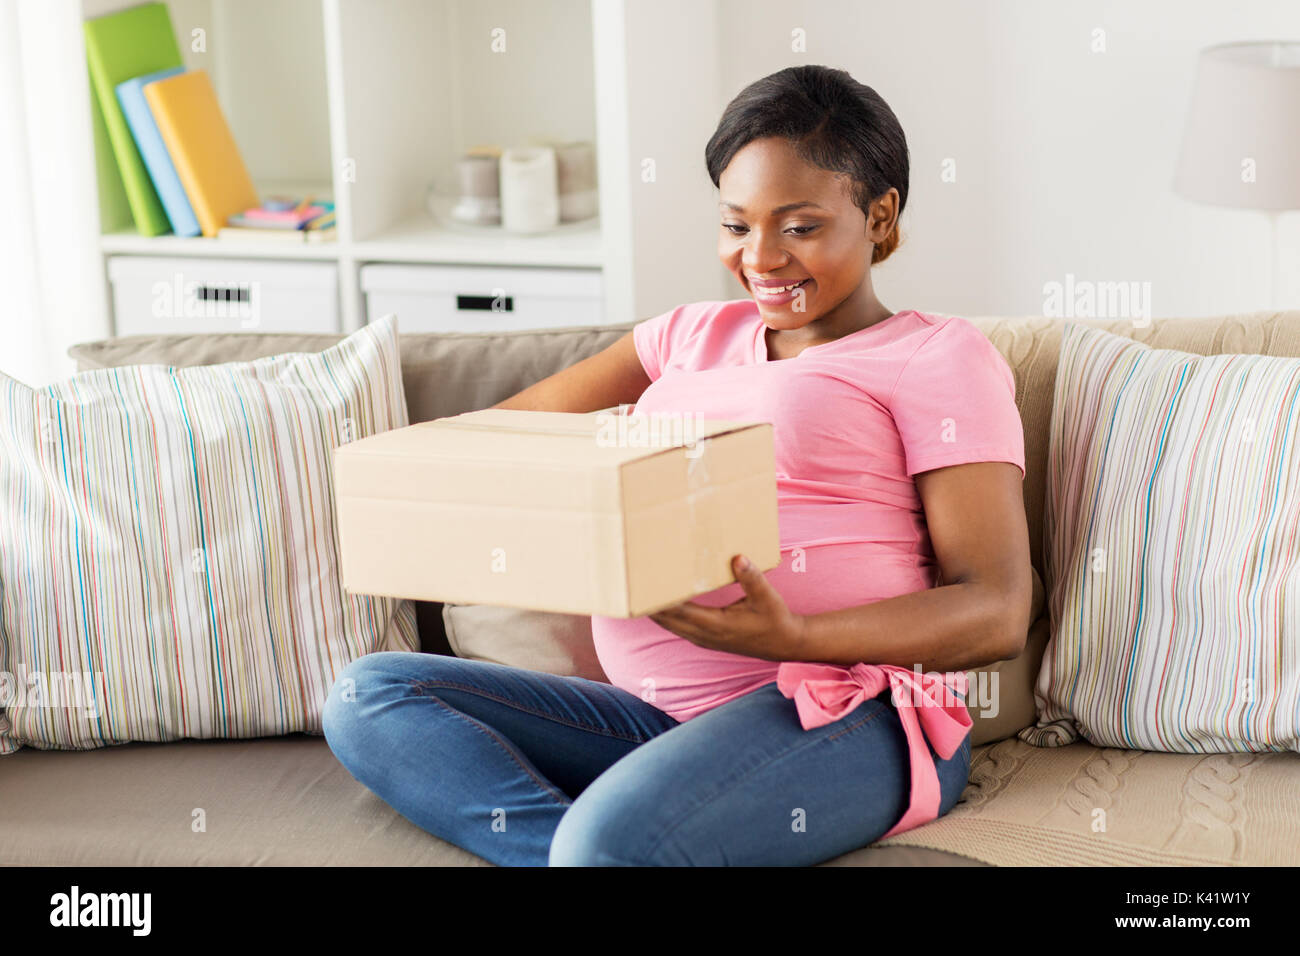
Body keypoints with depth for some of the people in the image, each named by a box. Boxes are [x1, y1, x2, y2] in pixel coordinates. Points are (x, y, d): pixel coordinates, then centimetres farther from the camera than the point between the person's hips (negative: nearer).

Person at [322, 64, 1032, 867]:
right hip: (655, 711, 8)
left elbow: (998, 613, -6)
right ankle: (579, 840, -25)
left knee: (613, 836, -39)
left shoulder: (937, 356, 4)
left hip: (844, 708, -8)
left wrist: (797, 638, -23)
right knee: (368, 694, -9)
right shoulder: (695, 334, 24)